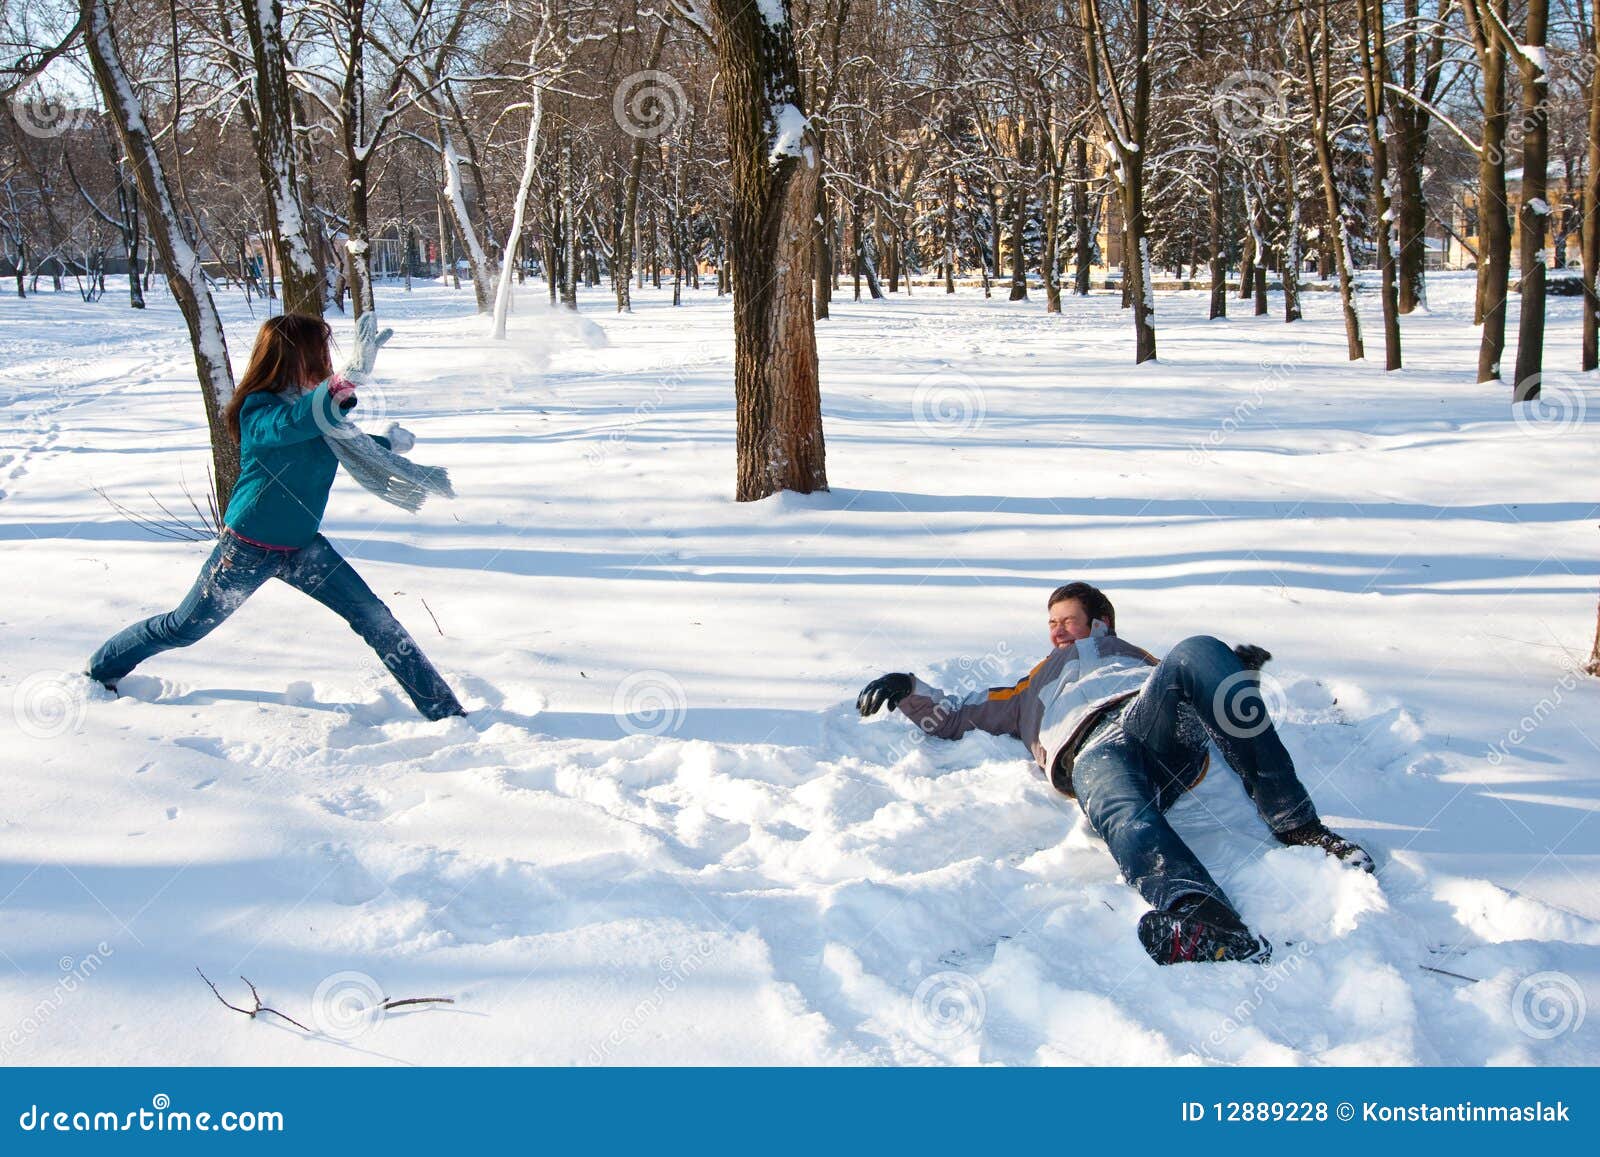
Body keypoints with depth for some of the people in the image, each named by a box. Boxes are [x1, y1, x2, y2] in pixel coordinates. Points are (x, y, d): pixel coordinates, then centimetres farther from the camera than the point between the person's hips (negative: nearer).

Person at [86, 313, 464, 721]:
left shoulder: (318, 409, -1)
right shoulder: (259, 411, -21)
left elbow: (352, 444, 20)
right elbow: (287, 426, -46)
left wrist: (388, 445, 0)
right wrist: (333, 393, -63)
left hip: (303, 545, 5)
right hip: (249, 547, -5)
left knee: (374, 617, -7)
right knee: (183, 628, 11)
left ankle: (441, 707, -3)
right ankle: (100, 670, 37)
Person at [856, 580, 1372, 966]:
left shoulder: (1129, 653, 44)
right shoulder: (1031, 692, 46)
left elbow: (1194, 683, 31)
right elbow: (953, 717, 41)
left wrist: (1239, 675, 10)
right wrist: (908, 690, 24)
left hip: (1151, 714, 1)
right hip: (1091, 750, -1)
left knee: (1199, 651, -33)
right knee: (1127, 821, -39)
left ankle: (1296, 825, -35)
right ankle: (1208, 923, -70)